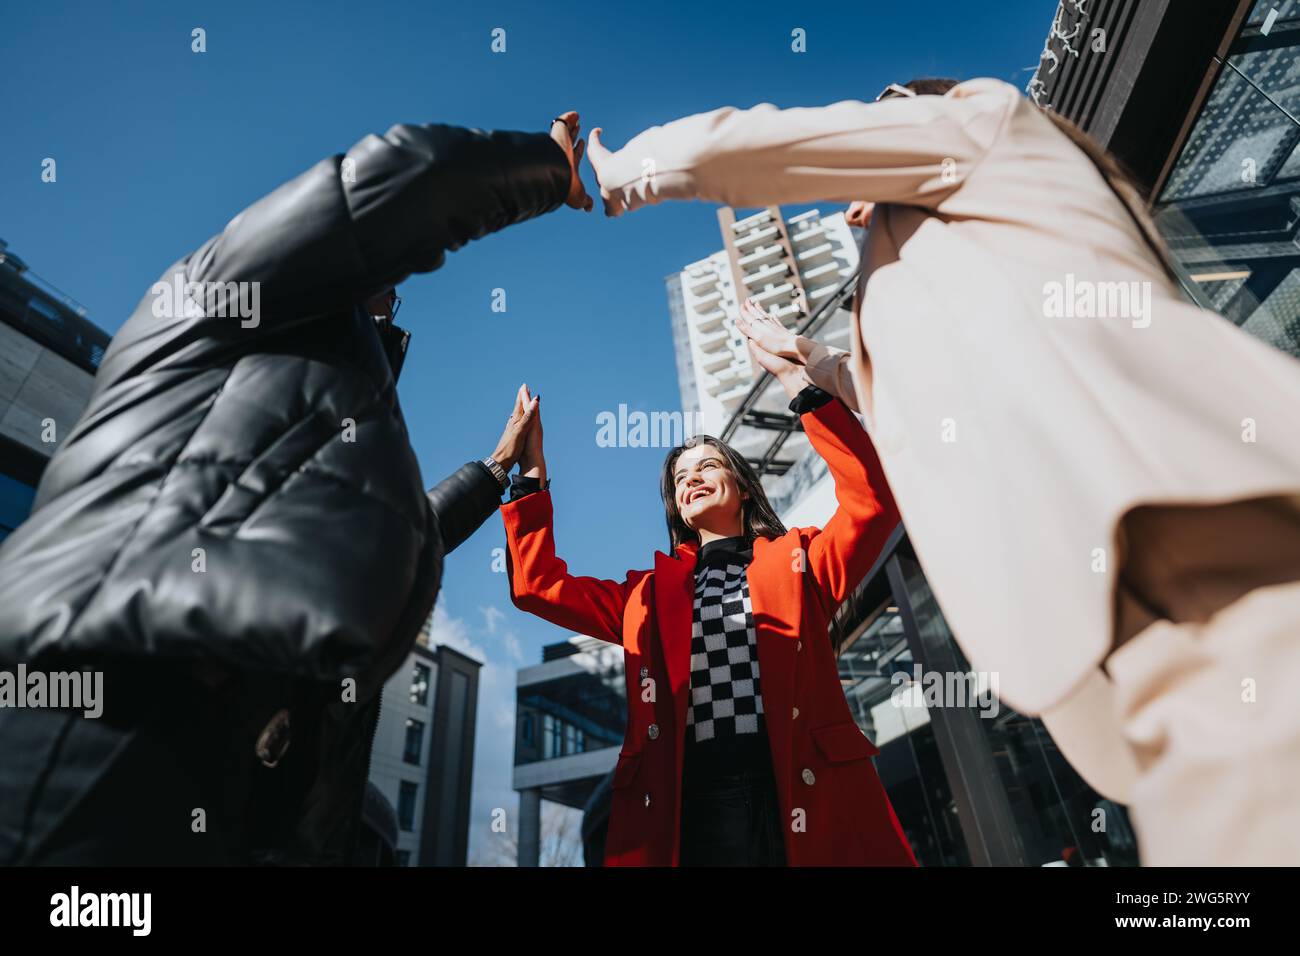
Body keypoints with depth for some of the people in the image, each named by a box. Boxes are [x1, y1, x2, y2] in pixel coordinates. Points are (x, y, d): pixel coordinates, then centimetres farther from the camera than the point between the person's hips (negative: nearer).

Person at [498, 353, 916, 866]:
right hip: (689, 811, 2)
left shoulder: (795, 563, 10)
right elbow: (537, 584, 14)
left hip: (806, 802, -1)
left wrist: (796, 379, -6)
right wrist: (532, 471, 9)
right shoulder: (649, 594, 16)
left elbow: (873, 497, -4)